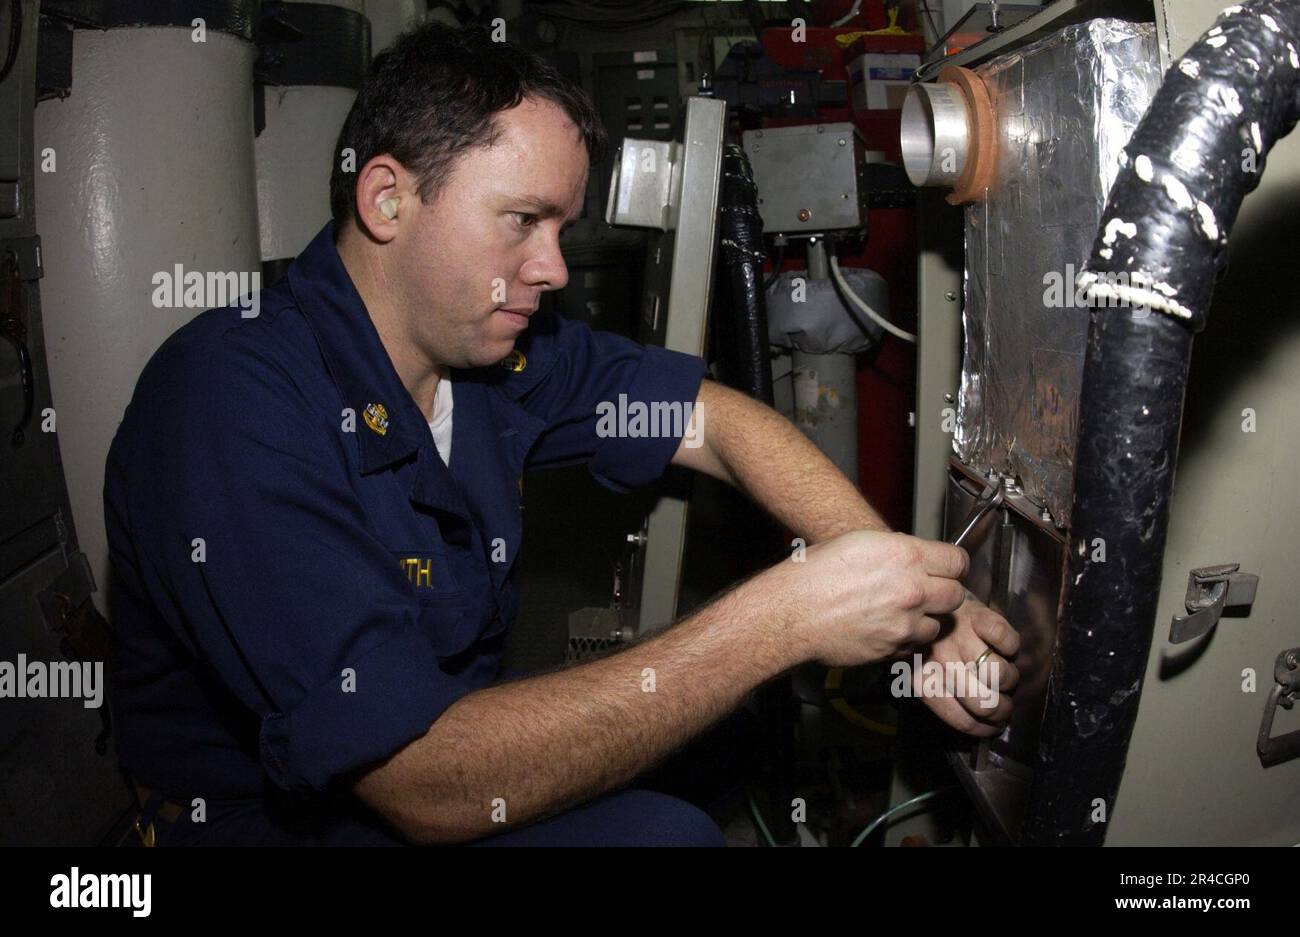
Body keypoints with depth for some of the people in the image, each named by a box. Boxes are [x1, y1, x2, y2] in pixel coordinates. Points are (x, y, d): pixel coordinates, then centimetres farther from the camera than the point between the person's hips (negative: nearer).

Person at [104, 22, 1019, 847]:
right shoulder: (231, 400, -28)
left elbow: (715, 420, 0)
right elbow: (426, 788, -33)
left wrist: (912, 593, -14)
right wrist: (779, 618, -34)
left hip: (454, 739, 7)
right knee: (663, 829, -26)